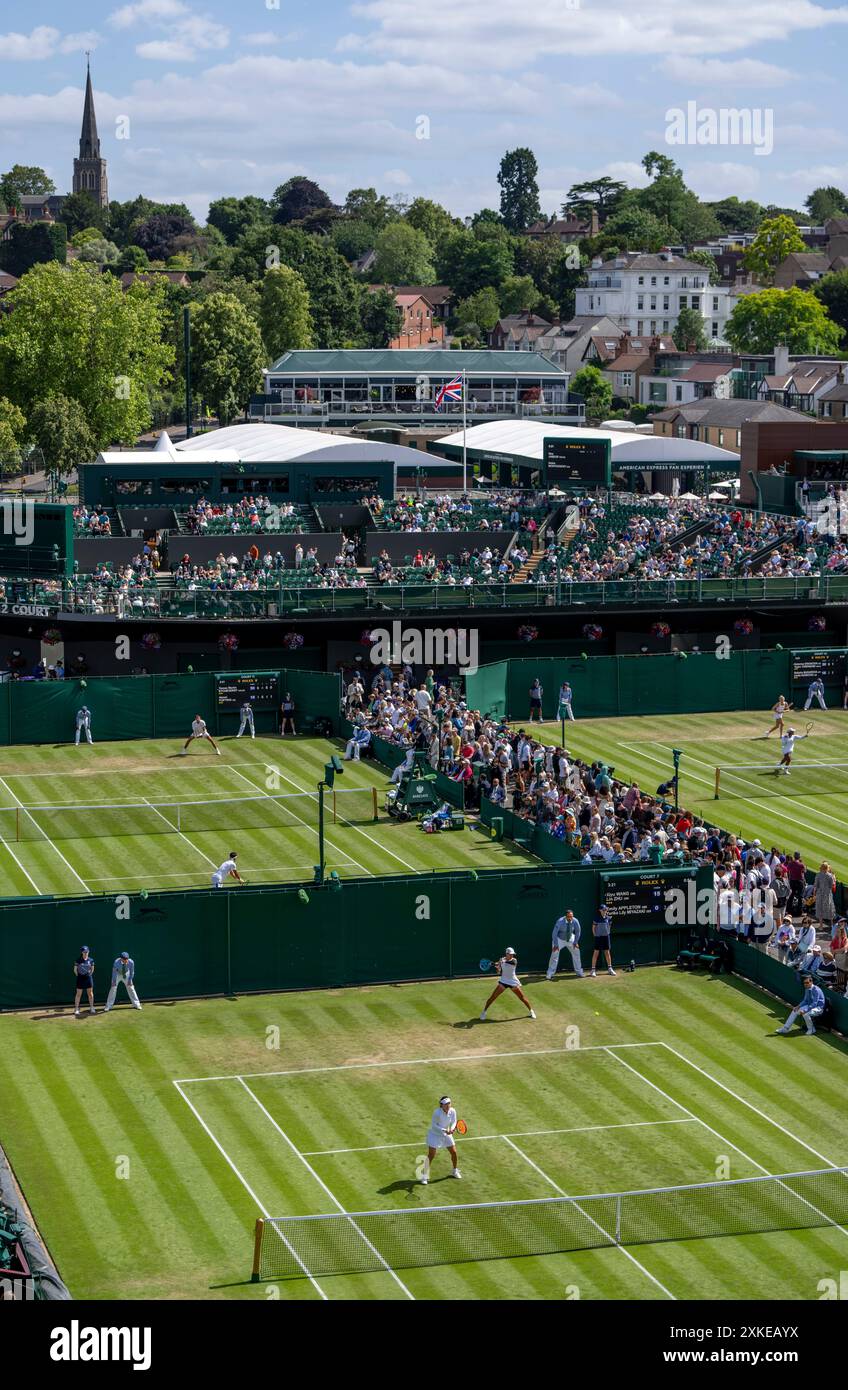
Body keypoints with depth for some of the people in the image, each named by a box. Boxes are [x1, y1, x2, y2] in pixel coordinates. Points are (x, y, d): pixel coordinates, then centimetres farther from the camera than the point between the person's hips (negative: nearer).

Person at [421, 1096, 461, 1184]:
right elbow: (433, 1125, -23)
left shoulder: (452, 1111, -15)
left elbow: (453, 1122, -5)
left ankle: (454, 1171, 35)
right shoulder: (437, 1113, -29)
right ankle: (425, 1176, 4)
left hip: (446, 1134, 5)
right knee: (431, 1156, -8)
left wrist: (451, 1129, -27)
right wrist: (444, 1130, -33)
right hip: (435, 1135, -5)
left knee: (454, 1153, 9)